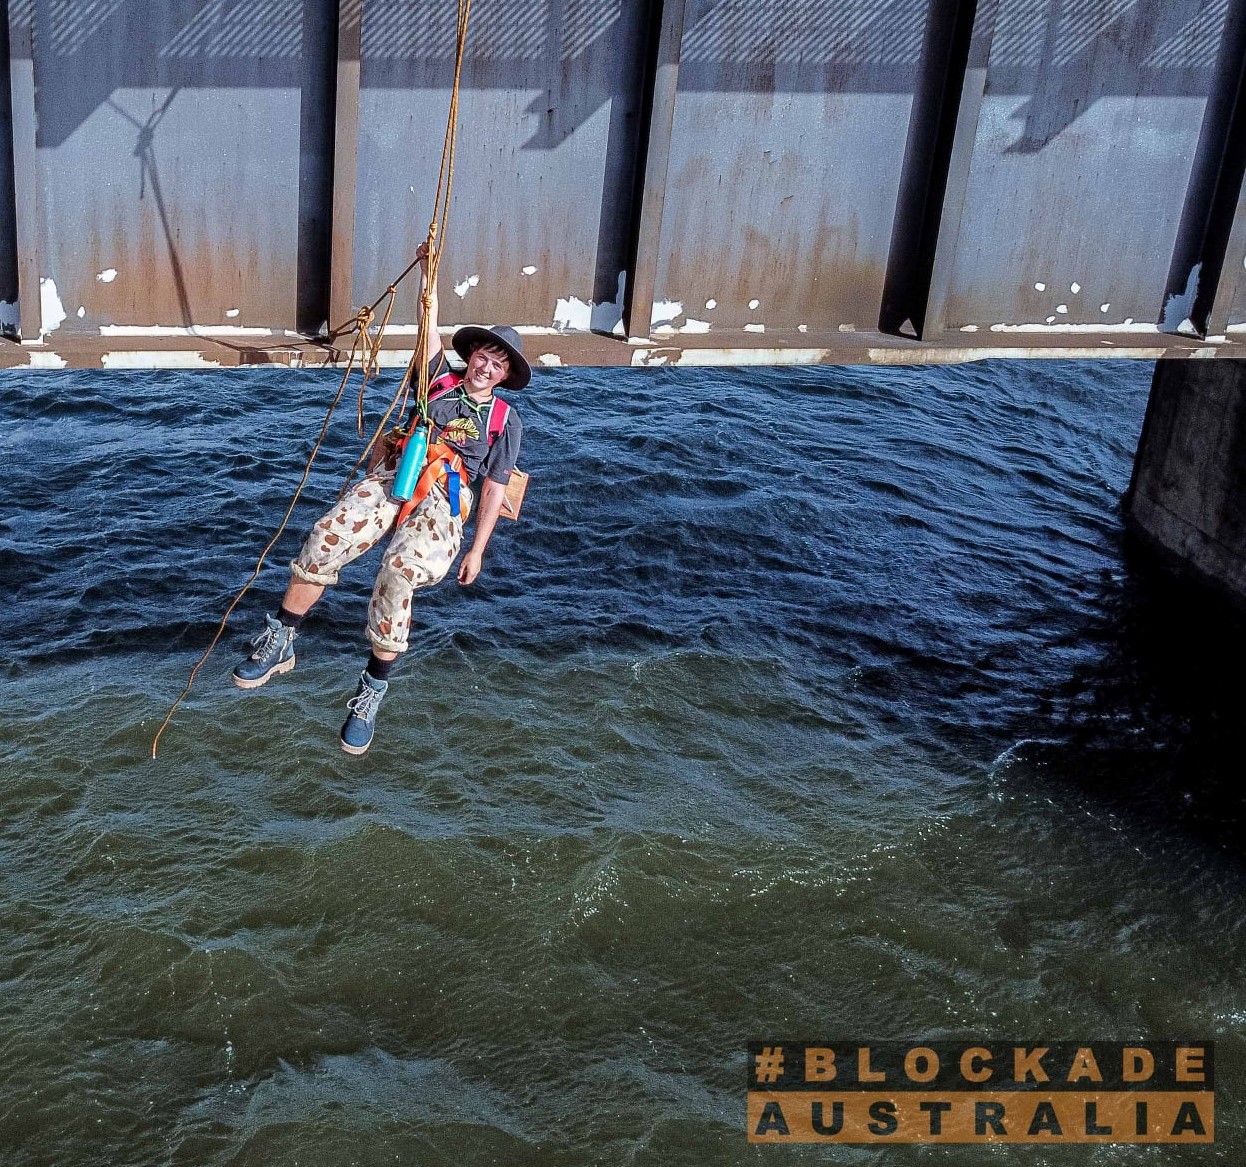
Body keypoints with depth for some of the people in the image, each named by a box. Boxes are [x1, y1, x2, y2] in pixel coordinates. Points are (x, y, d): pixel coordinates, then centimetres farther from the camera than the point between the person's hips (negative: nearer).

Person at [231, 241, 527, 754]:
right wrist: (428, 272, -1)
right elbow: (430, 325, 11)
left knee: (399, 571, -33)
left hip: (445, 497, -2)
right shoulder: (440, 379, 21)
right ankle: (279, 643, -13)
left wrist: (477, 550, 0)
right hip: (394, 475, 3)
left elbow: (495, 488, 8)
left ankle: (373, 687, -22)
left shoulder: (505, 419, 14)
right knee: (326, 540, -27)